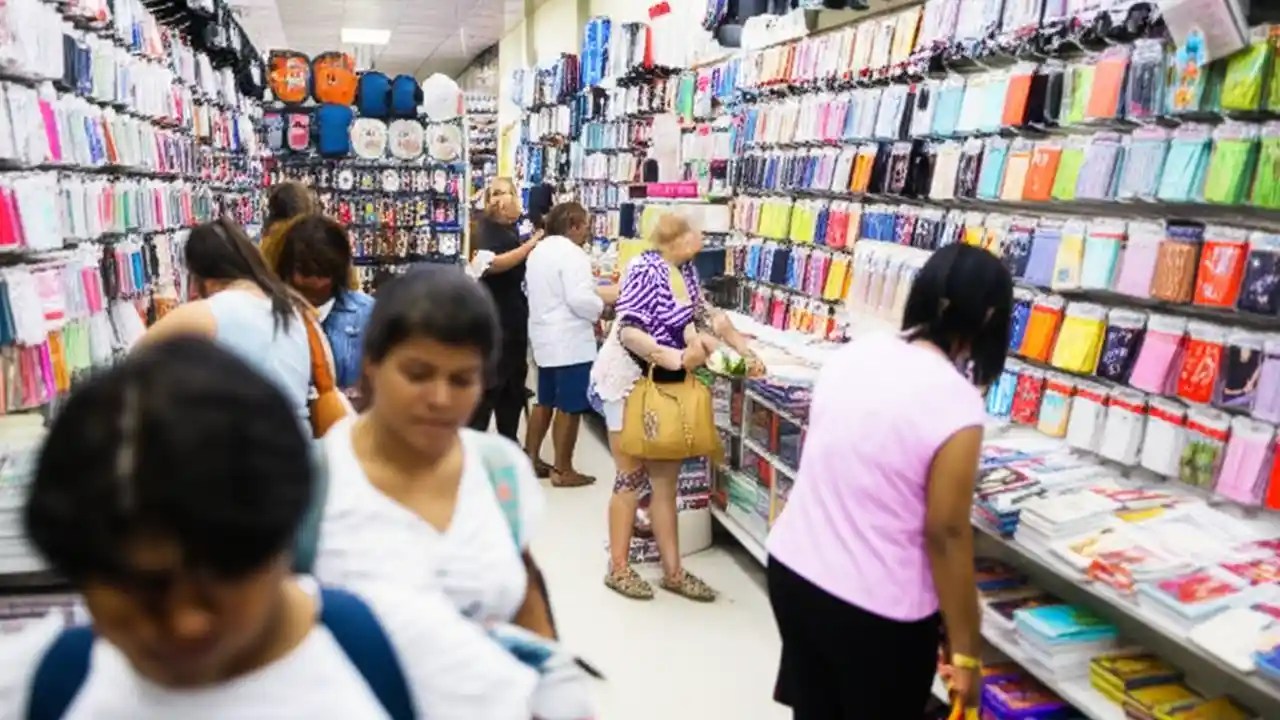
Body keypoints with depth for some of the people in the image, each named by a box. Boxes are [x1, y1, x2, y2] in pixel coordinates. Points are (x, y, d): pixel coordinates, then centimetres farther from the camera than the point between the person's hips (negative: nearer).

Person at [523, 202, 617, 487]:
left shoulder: (538, 251, 14)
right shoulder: (572, 253, -17)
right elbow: (579, 299, -26)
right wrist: (600, 309, -7)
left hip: (545, 337, 10)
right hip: (570, 341, -10)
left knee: (545, 401, 18)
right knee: (569, 407, -2)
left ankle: (530, 458, 24)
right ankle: (562, 470, 4)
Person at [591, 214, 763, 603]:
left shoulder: (685, 269, 5)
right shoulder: (646, 268, -19)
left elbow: (704, 312, 18)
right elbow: (628, 330, -26)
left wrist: (744, 350, 12)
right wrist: (677, 358, -34)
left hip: (665, 384, 7)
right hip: (629, 382, -7)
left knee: (665, 479, 10)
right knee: (633, 476, 1)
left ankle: (672, 570, 19)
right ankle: (618, 568, 17)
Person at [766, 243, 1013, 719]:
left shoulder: (850, 354, -1)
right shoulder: (956, 403, -20)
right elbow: (946, 536, -17)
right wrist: (966, 650, -7)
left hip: (791, 568, 6)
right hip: (874, 608, -6)